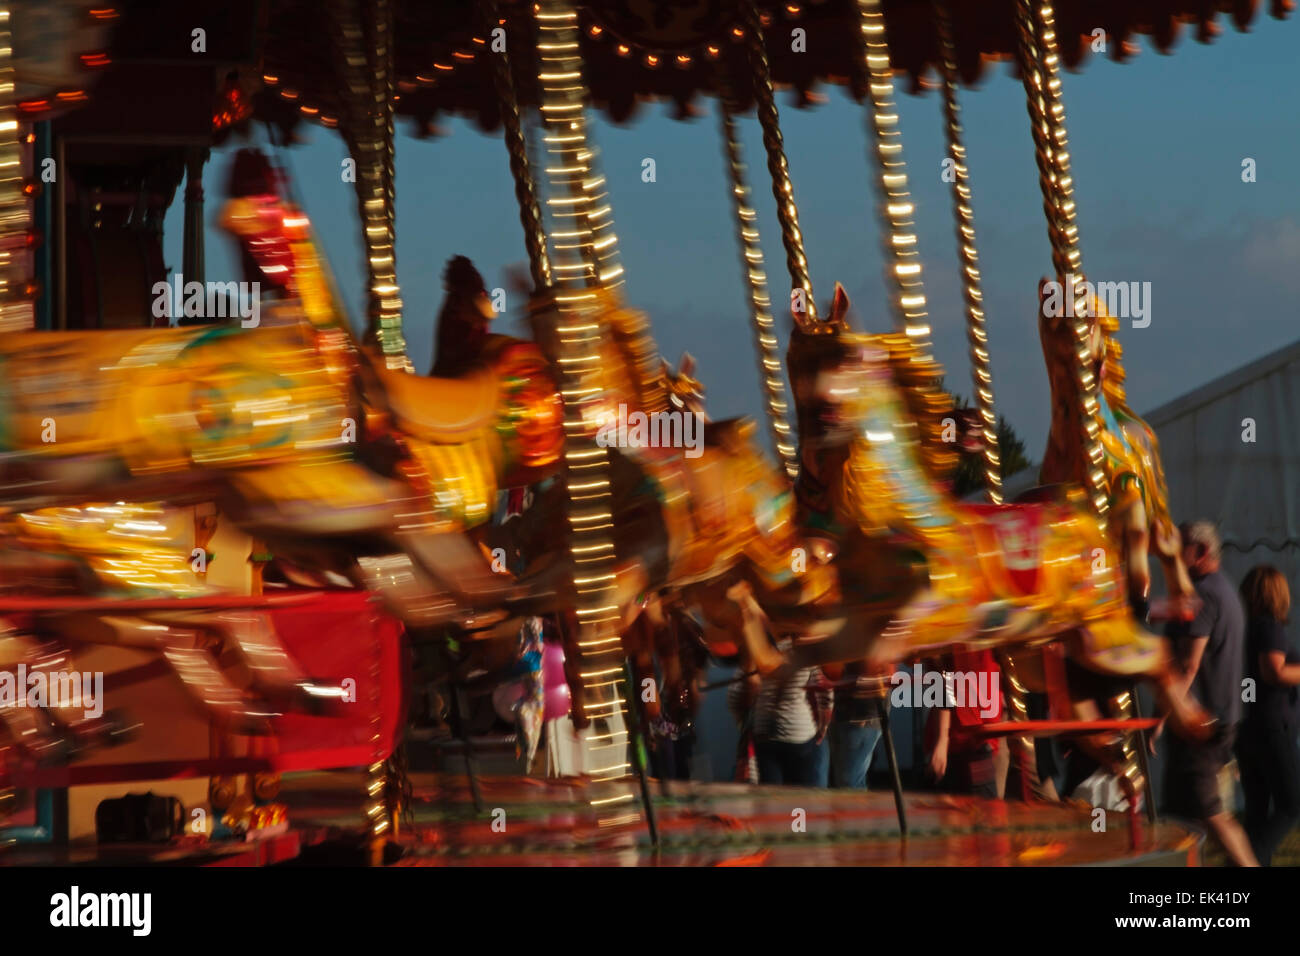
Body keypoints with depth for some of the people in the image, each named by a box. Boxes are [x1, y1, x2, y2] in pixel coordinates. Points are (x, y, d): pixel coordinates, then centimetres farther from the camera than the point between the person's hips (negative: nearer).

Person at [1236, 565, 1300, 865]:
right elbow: (1274, 672, -23)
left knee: (1257, 807, 10)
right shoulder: (1270, 627, -13)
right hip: (1272, 727, -8)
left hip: (1245, 726, 8)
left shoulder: (1244, 626, 10)